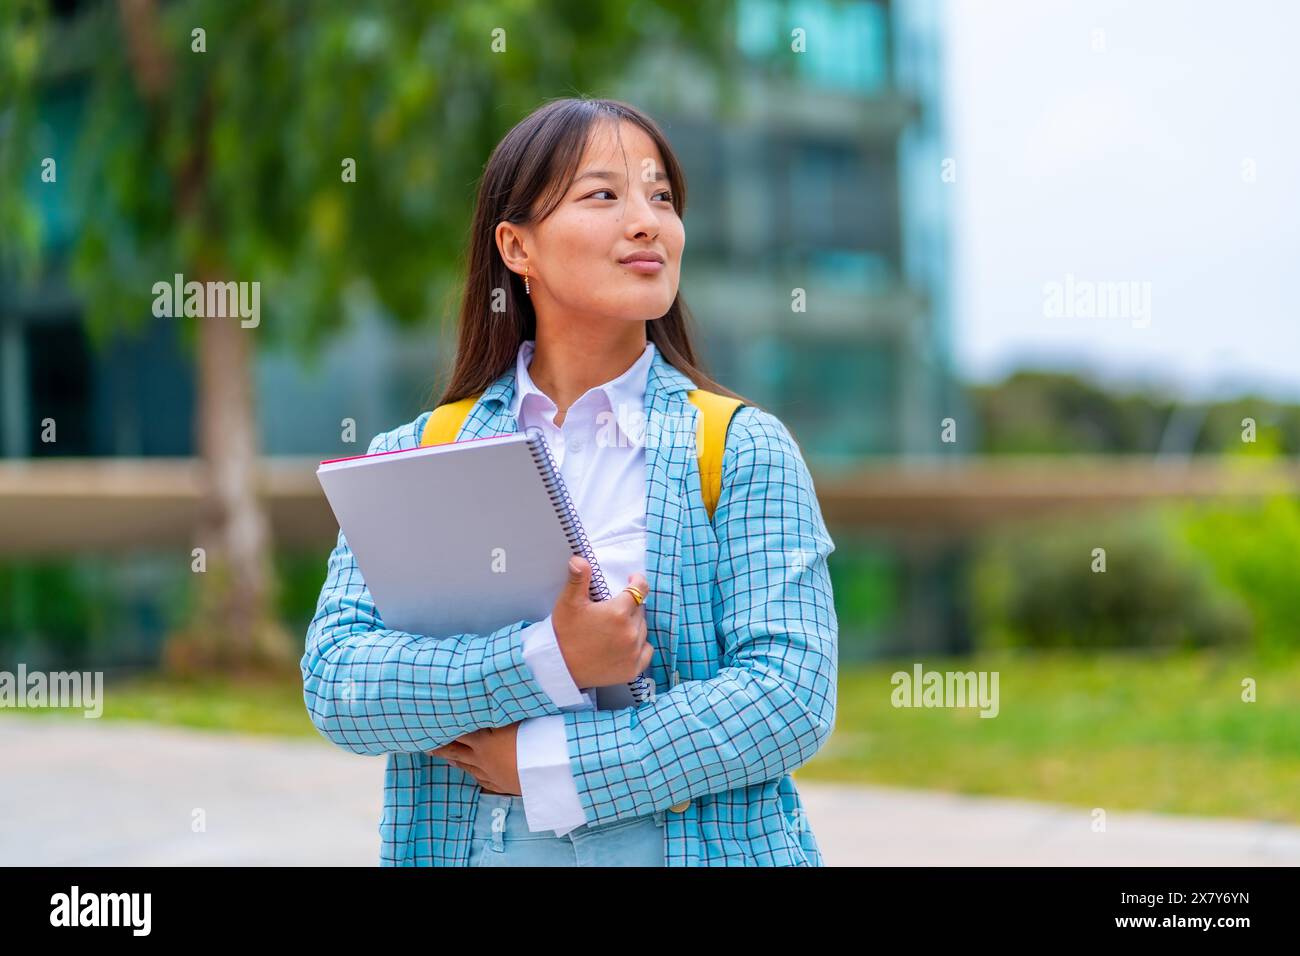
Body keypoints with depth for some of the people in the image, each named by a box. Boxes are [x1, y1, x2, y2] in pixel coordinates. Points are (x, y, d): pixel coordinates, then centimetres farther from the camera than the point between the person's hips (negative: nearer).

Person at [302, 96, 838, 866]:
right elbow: (335, 685, -10)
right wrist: (548, 664, -24)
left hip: (696, 843, -1)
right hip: (462, 845, 1)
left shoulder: (745, 451, -4)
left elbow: (792, 699, -13)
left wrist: (545, 764, -16)